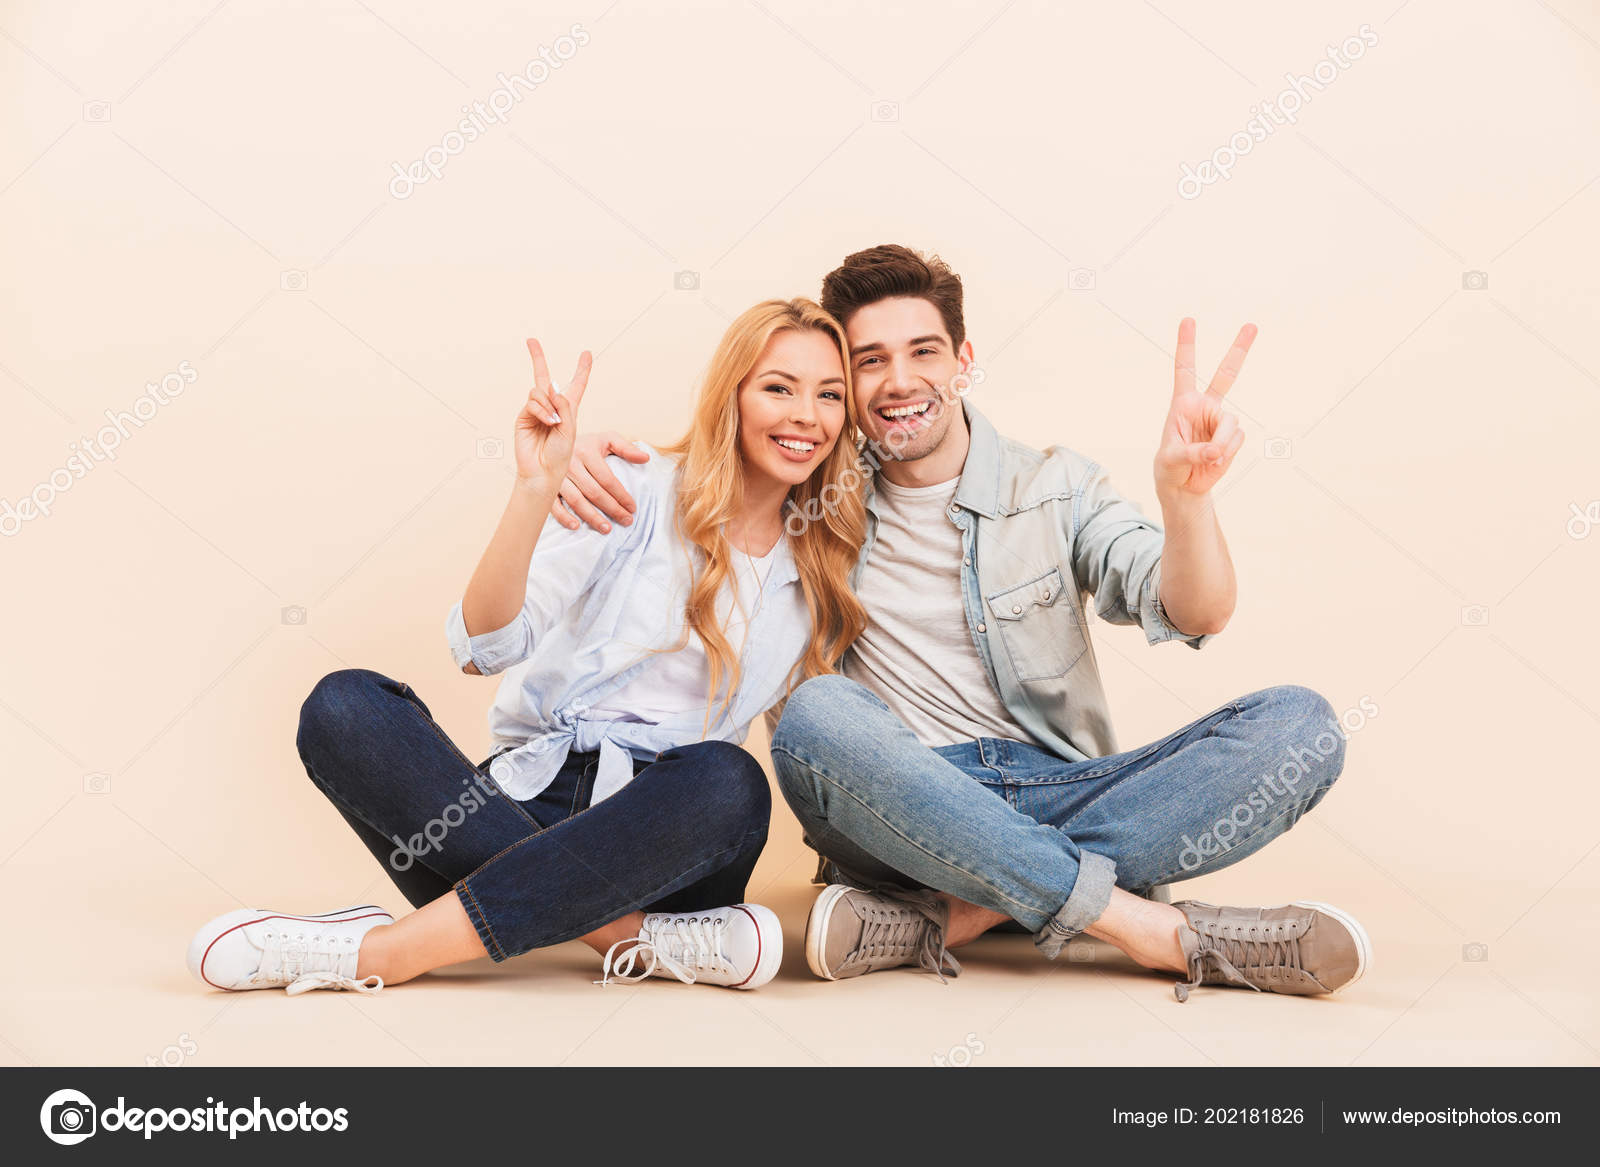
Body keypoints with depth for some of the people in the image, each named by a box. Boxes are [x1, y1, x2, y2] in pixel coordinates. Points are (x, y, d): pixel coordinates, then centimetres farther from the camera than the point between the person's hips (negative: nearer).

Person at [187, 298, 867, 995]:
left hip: (657, 839, 1)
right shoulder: (631, 496, 3)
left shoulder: (826, 569, 12)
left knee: (728, 782, -35)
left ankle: (377, 952, -32)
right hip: (526, 801, 0)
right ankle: (632, 938, -31)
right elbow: (484, 648, -9)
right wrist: (536, 489, -19)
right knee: (342, 706, -25)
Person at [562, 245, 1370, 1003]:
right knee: (817, 714, -34)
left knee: (1299, 725, -20)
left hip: (1059, 796, 2)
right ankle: (1155, 928, -30)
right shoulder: (813, 506, 10)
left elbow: (1195, 617, -5)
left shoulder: (1054, 486, 9)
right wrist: (586, 454, -8)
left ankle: (958, 918, -28)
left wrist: (1185, 495, -27)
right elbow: (651, 496, 16)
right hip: (900, 808, -1)